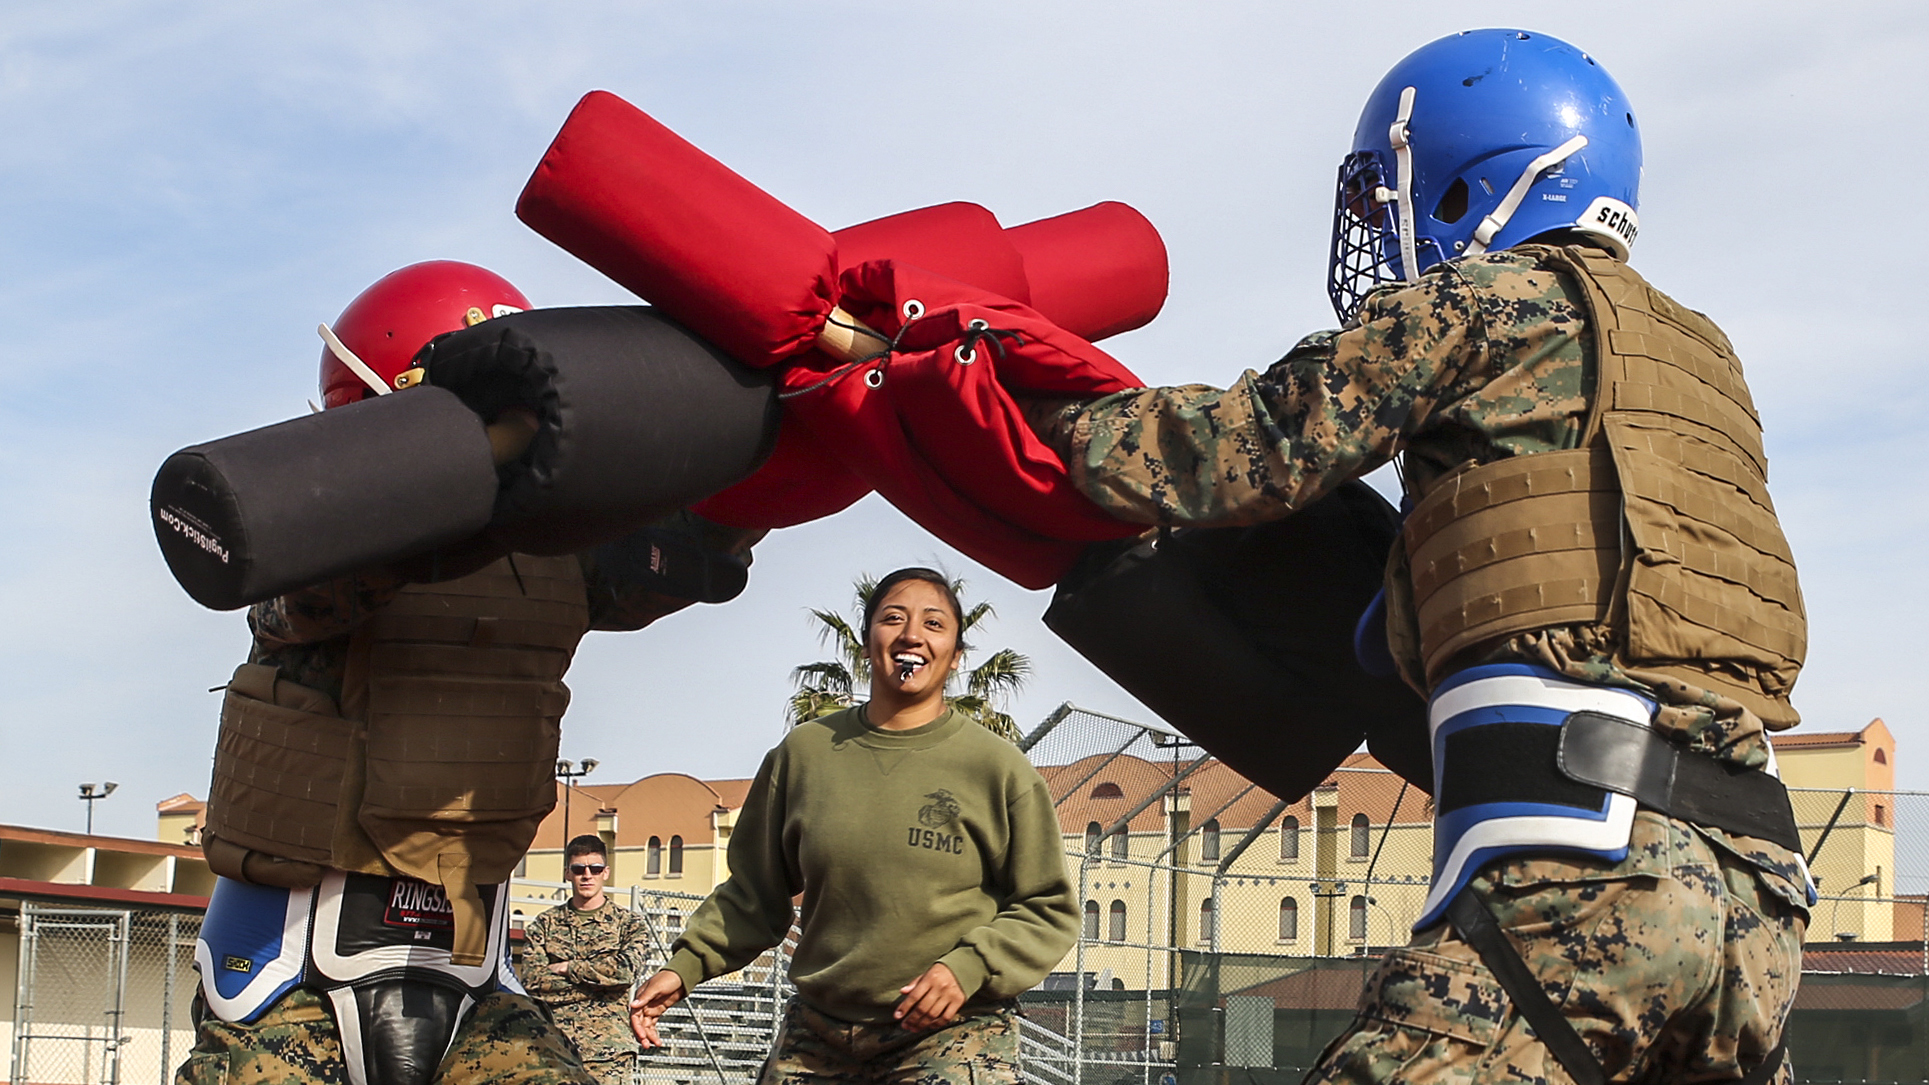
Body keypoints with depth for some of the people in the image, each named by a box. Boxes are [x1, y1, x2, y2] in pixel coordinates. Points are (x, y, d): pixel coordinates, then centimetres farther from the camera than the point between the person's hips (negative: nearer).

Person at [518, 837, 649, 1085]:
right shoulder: (544, 925, 13)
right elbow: (531, 981, -1)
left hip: (607, 1051, -1)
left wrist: (568, 968, -3)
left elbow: (627, 969, -8)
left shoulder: (627, 922, 11)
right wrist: (600, 980, -5)